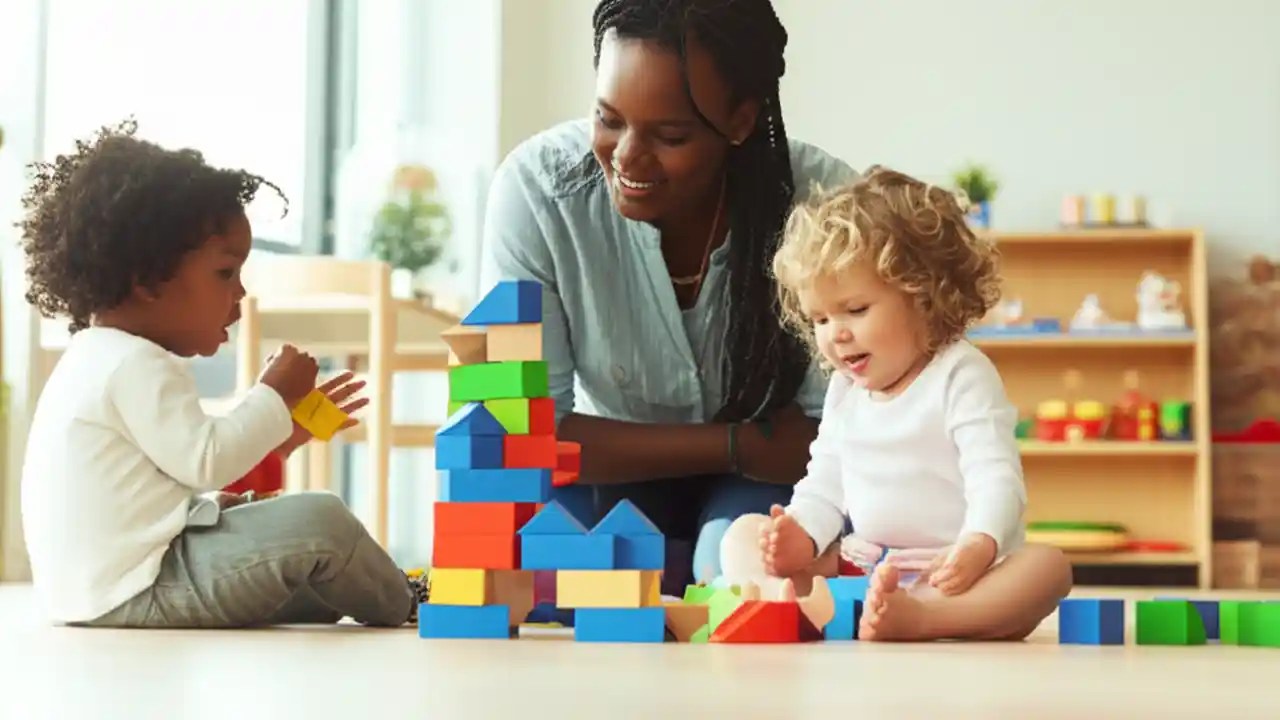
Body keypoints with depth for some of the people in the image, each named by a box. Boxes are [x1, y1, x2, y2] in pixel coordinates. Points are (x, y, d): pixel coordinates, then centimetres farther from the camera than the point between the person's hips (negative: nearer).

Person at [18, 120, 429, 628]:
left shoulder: (103, 358, 20)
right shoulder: (135, 366, -17)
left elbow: (189, 459, 23)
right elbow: (204, 463, -23)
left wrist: (277, 433, 18)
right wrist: (273, 397, -9)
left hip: (99, 588, 12)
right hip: (132, 590, -12)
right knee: (319, 523, -13)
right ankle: (405, 606, 10)